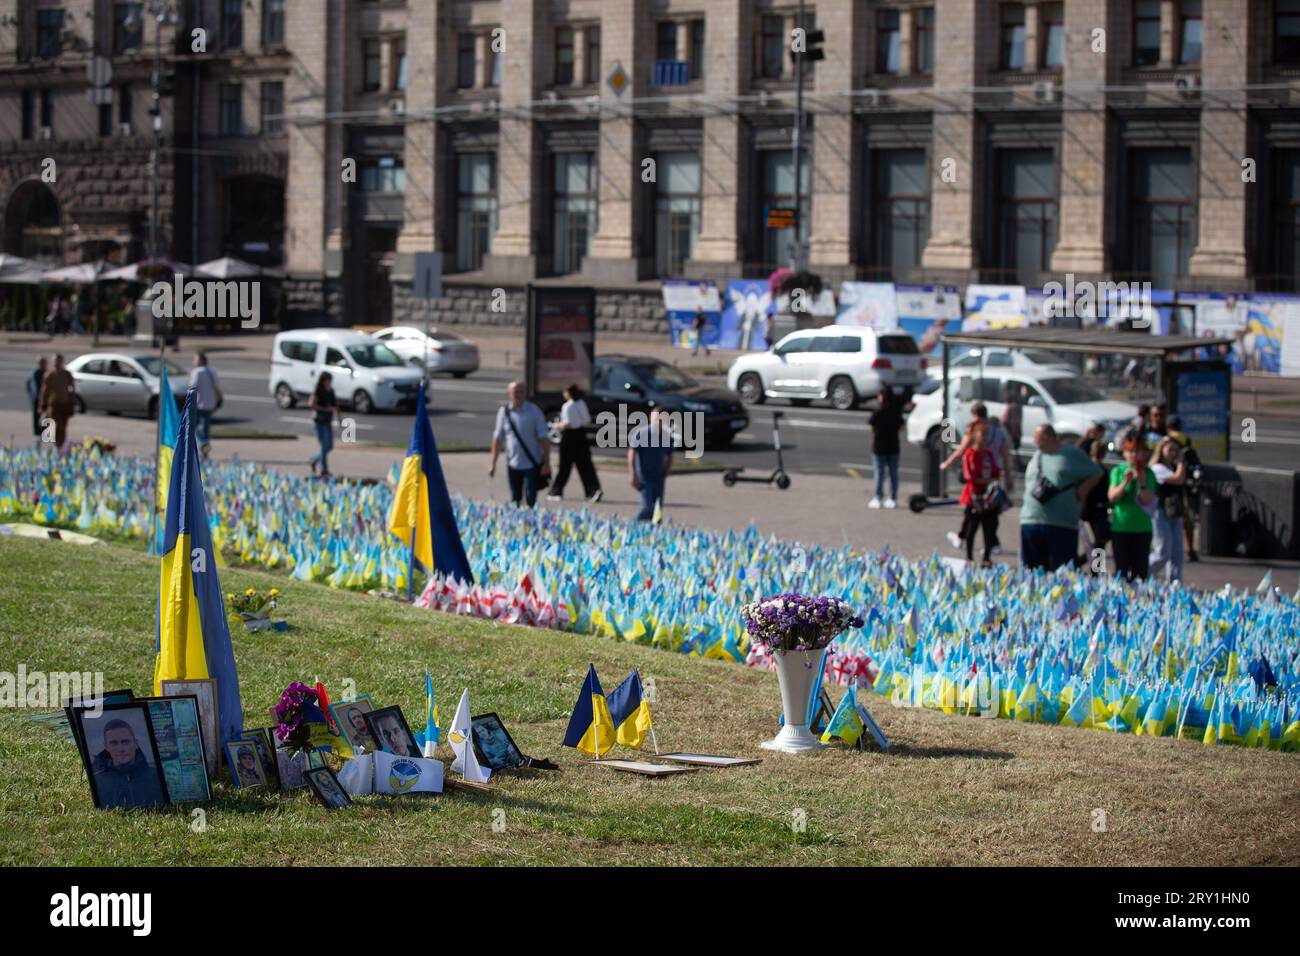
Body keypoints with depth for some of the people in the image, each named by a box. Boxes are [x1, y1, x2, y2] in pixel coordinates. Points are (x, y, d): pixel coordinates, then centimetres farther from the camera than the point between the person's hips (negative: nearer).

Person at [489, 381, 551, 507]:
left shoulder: (534, 411, -6)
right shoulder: (504, 412, 2)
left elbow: (544, 438, -6)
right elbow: (497, 438, 9)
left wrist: (546, 463, -11)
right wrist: (493, 463, 7)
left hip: (531, 465, -3)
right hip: (512, 464, 3)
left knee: (530, 501, -8)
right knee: (514, 500, 10)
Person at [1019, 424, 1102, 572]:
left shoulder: (1072, 454, 5)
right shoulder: (1036, 457, 19)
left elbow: (1096, 474, 8)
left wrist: (1081, 490, -4)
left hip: (1062, 525, -5)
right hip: (1031, 520, 5)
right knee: (1031, 571, 4)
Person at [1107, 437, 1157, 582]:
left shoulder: (1148, 473, 4)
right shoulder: (1117, 471, 6)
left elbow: (1148, 501, -6)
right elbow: (1112, 497, -4)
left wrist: (1142, 483, -21)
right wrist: (1125, 481, -16)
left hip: (1142, 527, 0)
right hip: (1120, 526, 0)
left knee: (1140, 570, -1)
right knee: (1121, 568, 1)